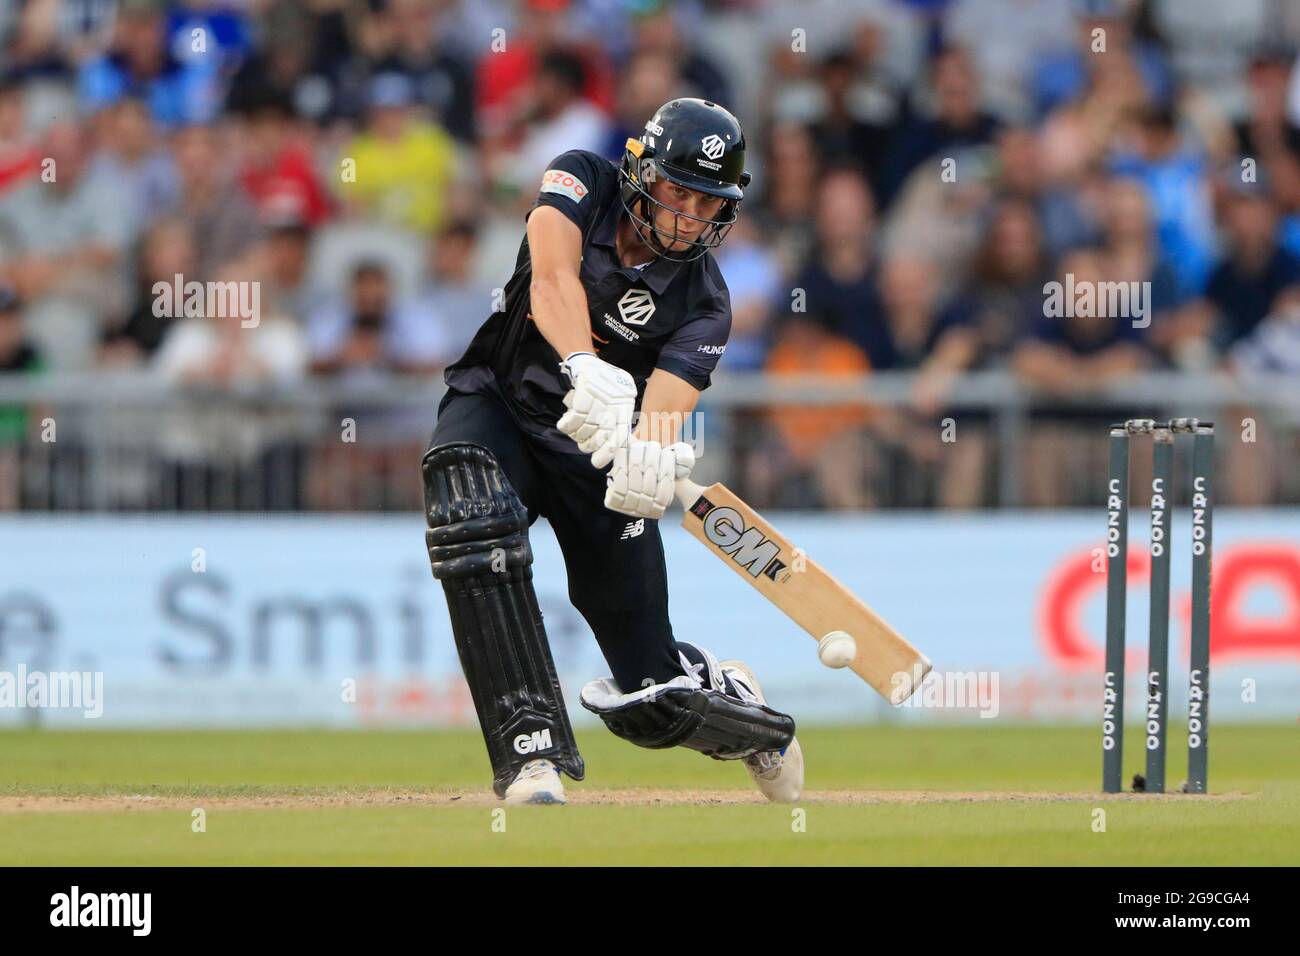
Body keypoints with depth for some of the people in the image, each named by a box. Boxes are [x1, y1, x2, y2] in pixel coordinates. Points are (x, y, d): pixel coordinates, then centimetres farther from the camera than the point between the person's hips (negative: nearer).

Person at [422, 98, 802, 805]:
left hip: (595, 451, 0)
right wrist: (586, 369, -49)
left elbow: (662, 411, -25)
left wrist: (654, 455, -50)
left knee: (654, 702, -2)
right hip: (495, 405, 0)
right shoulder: (582, 184, -10)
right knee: (474, 519, -38)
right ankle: (532, 753, -38)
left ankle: (753, 718, 37)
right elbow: (552, 276, -30)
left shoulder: (703, 304, -10)